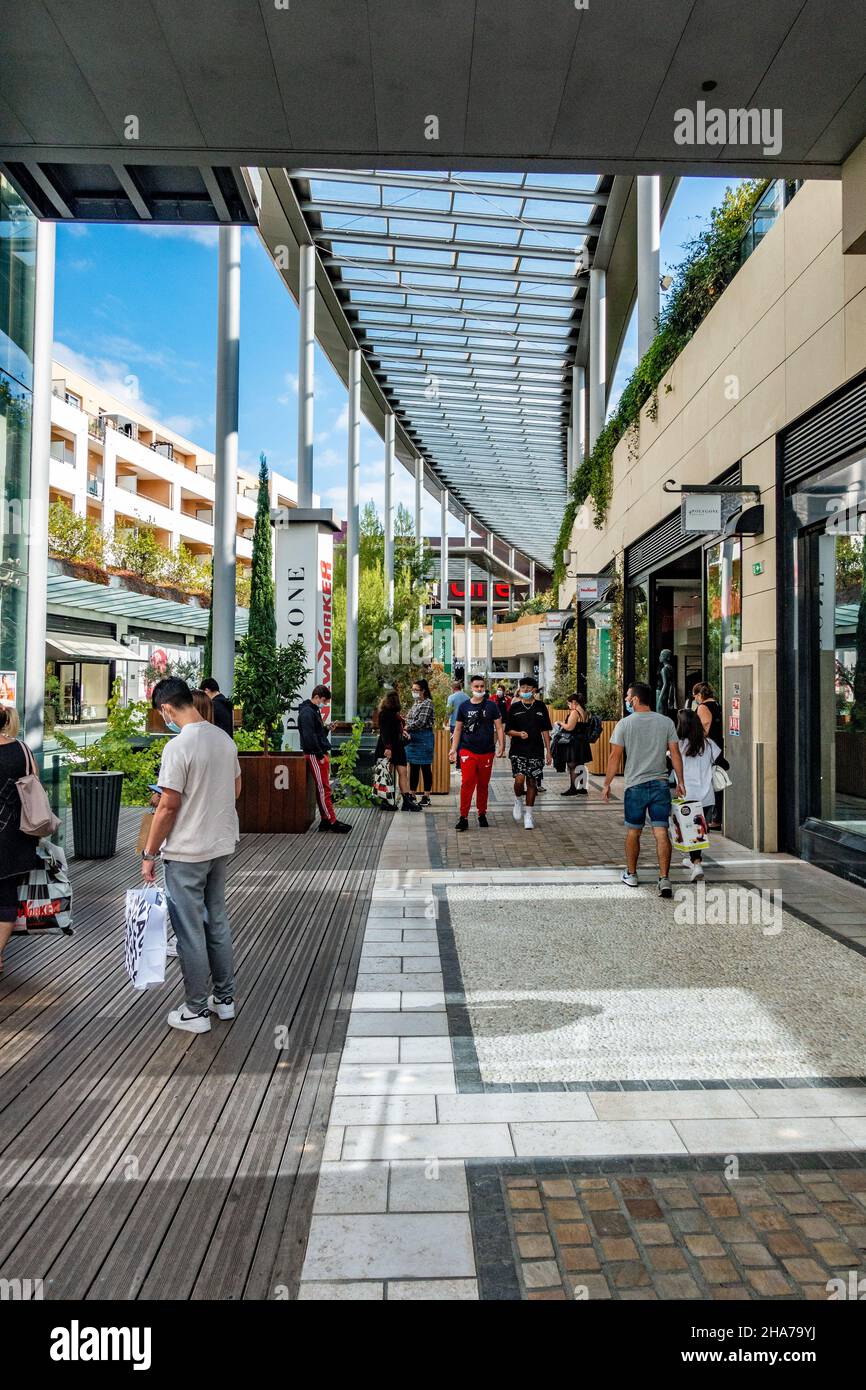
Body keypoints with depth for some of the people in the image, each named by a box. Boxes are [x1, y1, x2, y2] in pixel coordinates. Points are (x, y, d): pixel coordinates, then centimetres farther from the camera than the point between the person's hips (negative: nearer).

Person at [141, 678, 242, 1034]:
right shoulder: (224, 739, 4)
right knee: (218, 922, 17)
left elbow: (168, 807, -18)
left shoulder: (178, 747, -20)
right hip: (222, 846, 8)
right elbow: (235, 789, 14)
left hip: (186, 853, -8)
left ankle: (196, 1011, 17)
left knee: (190, 931, 5)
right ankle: (224, 998, 28)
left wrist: (149, 854, -8)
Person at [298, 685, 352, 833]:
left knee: (323, 788, 11)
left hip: (322, 754, 10)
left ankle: (325, 820, 15)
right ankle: (332, 822, -7)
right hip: (315, 755, -10)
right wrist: (320, 755, -19)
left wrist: (327, 729, 8)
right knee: (324, 789, -8)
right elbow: (309, 737, -21)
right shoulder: (306, 712, -13)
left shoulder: (315, 711, 19)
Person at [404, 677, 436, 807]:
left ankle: (426, 797, 6)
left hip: (424, 737, -8)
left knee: (425, 767, 0)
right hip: (412, 737, 8)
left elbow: (421, 722, -18)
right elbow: (408, 719, 13)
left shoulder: (428, 703, -11)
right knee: (413, 767, 12)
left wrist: (406, 728, -10)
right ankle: (412, 795, 19)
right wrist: (407, 732, -4)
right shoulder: (414, 702, 14)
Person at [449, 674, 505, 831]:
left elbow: (498, 728, 3)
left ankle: (482, 815, 26)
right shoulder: (464, 706, 5)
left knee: (483, 785, 11)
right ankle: (463, 817, -7)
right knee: (467, 783, -10)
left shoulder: (491, 705, 2)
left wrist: (501, 746, -8)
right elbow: (458, 729, 10)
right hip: (467, 751, 0)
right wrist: (454, 749, 4)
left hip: (486, 752, 1)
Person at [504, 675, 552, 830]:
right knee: (519, 779, -17)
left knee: (532, 782, 4)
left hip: (536, 751, 1)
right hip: (518, 751, -1)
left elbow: (545, 730, 8)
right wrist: (519, 734, -15)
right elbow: (508, 730, 5)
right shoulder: (515, 707, 2)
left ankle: (528, 814, 18)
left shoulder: (540, 706, 5)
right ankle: (518, 800, 15)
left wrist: (548, 751, 5)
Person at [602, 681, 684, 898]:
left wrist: (607, 784, 3)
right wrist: (680, 782, 10)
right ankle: (664, 879, -7)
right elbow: (675, 754, 2)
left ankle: (631, 874, 27)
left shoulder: (625, 724, -4)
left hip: (635, 785, -1)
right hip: (661, 784, 1)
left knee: (633, 832, 13)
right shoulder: (666, 722, 2)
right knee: (661, 832, -1)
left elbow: (615, 757, -4)